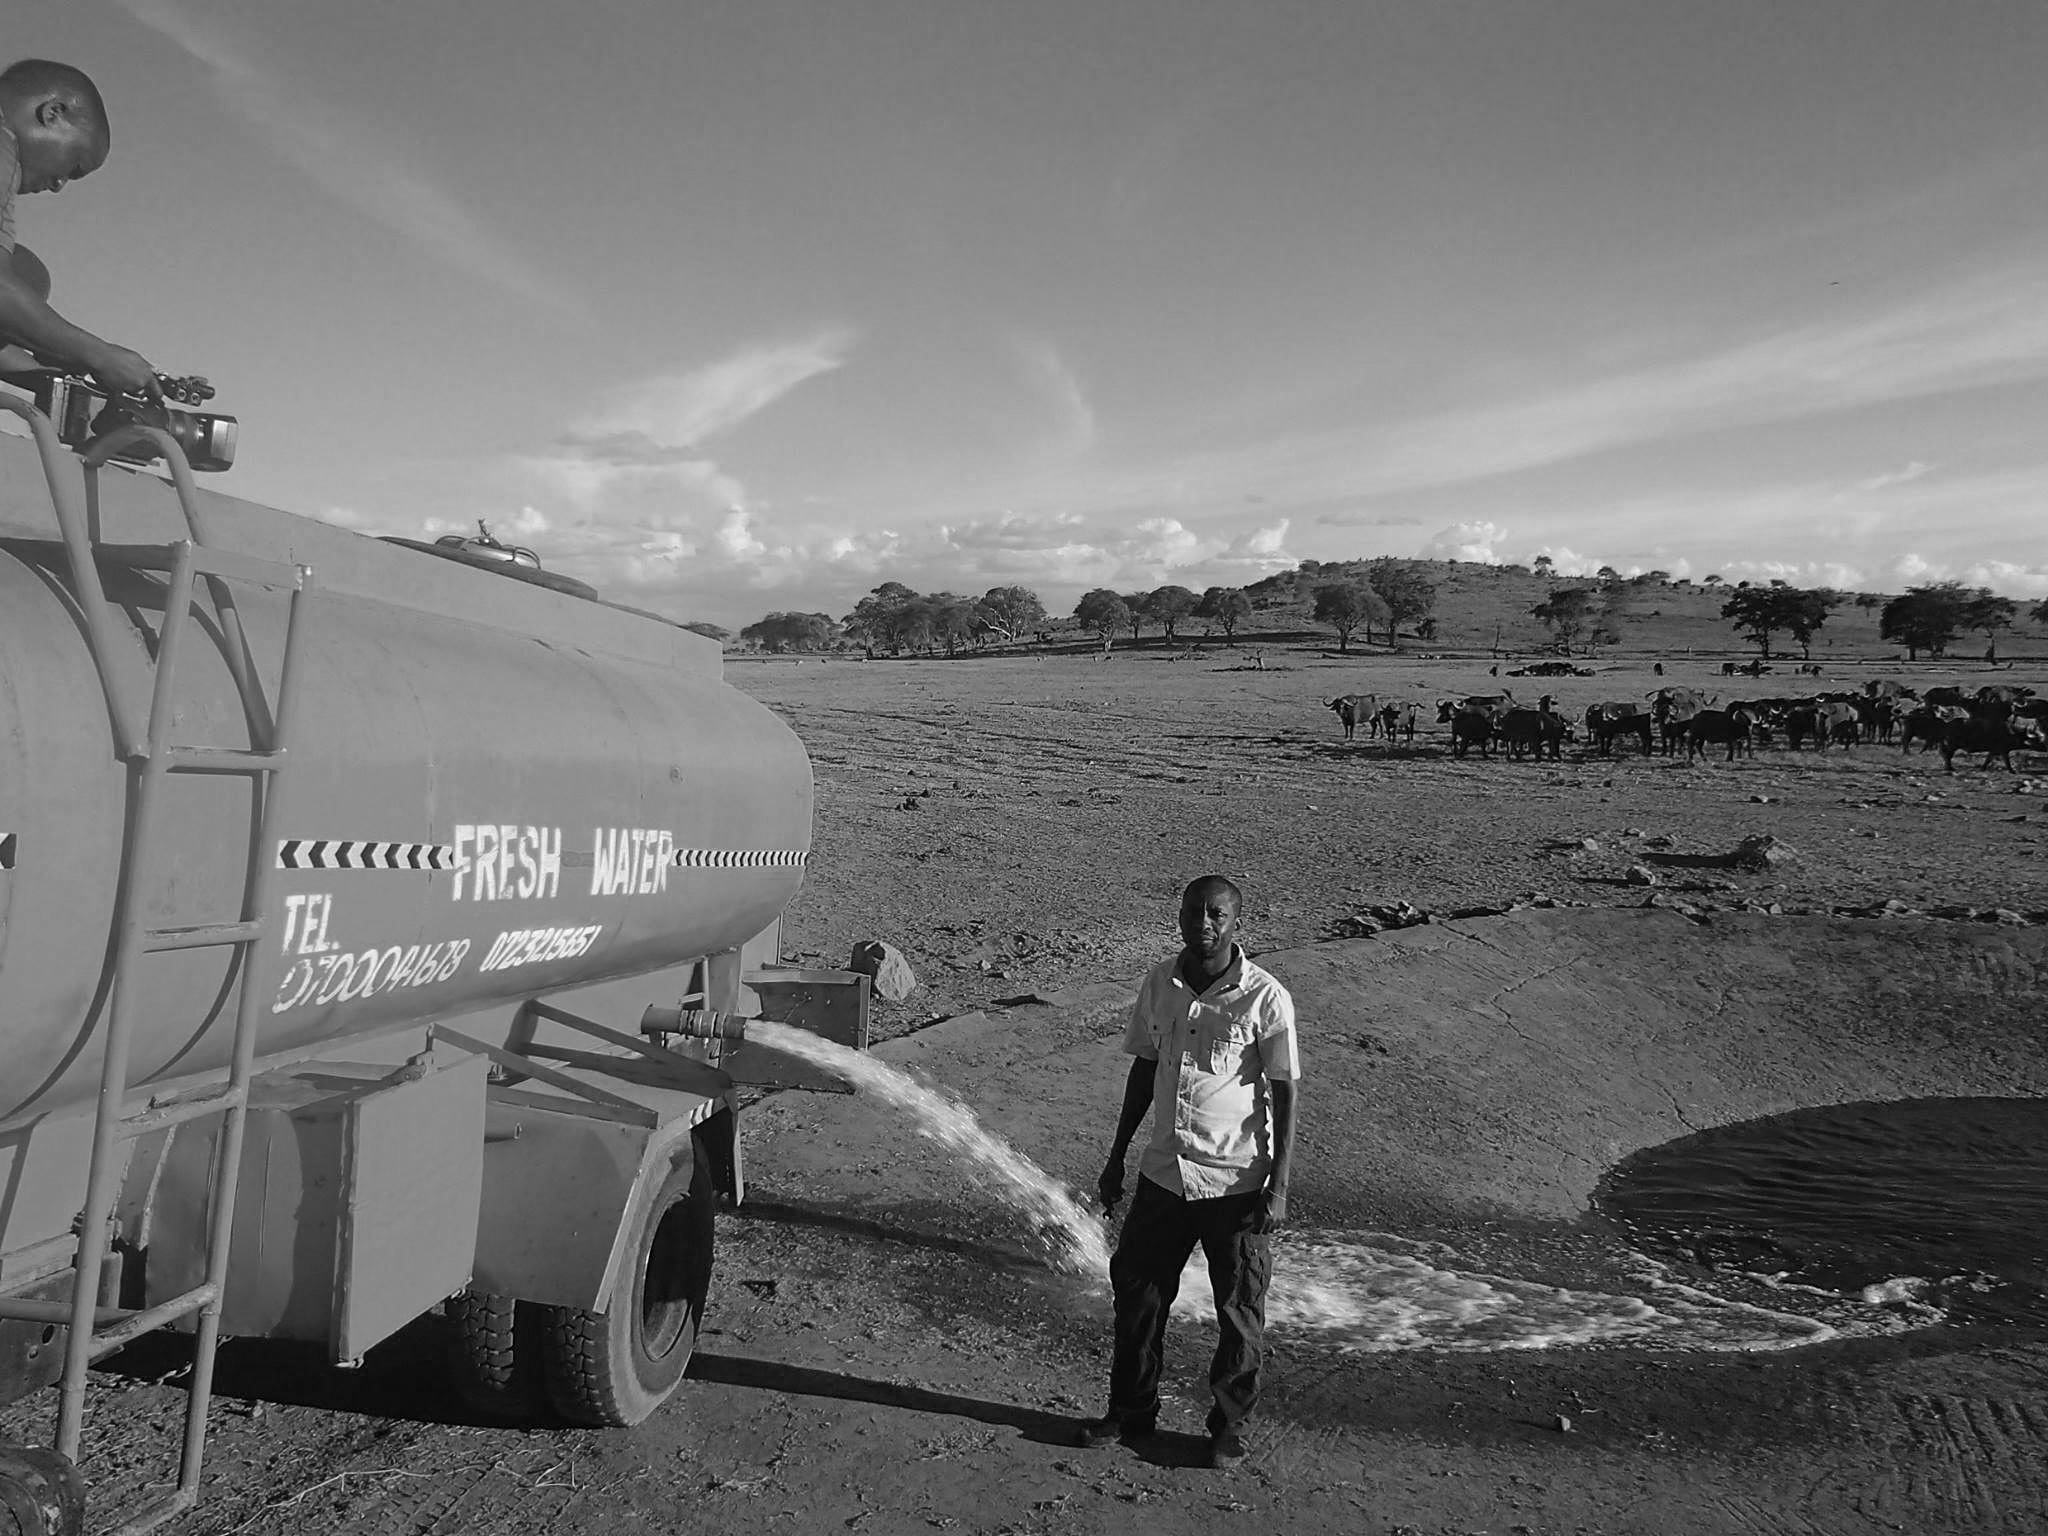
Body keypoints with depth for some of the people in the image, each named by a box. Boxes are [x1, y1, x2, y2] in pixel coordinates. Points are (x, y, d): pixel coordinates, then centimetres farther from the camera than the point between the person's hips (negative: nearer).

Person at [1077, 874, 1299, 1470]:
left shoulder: (1265, 998, -12)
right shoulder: (1159, 984, 1)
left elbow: (1284, 1093, -8)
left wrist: (1278, 1186, -11)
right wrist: (1117, 1156, 13)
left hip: (1236, 1182, -4)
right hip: (1163, 1174, 4)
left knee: (1239, 1312, 8)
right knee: (1137, 1291, 12)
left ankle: (1229, 1427, 27)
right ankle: (1131, 1411, 31)